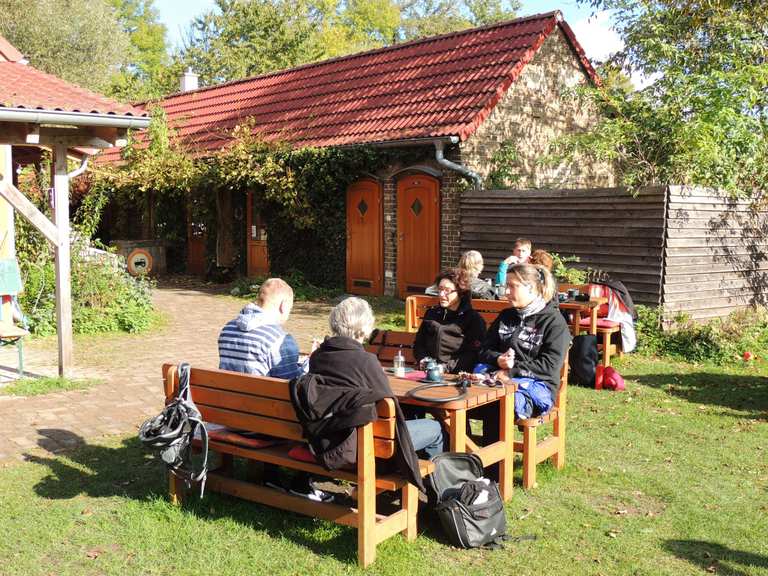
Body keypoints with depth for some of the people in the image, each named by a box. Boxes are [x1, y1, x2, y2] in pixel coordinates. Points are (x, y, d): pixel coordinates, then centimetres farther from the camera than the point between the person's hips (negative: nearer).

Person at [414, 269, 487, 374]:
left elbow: (472, 354, -3)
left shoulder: (474, 319, 6)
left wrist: (446, 367, -13)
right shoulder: (432, 313, 22)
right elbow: (418, 343, 22)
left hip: (456, 375, -4)